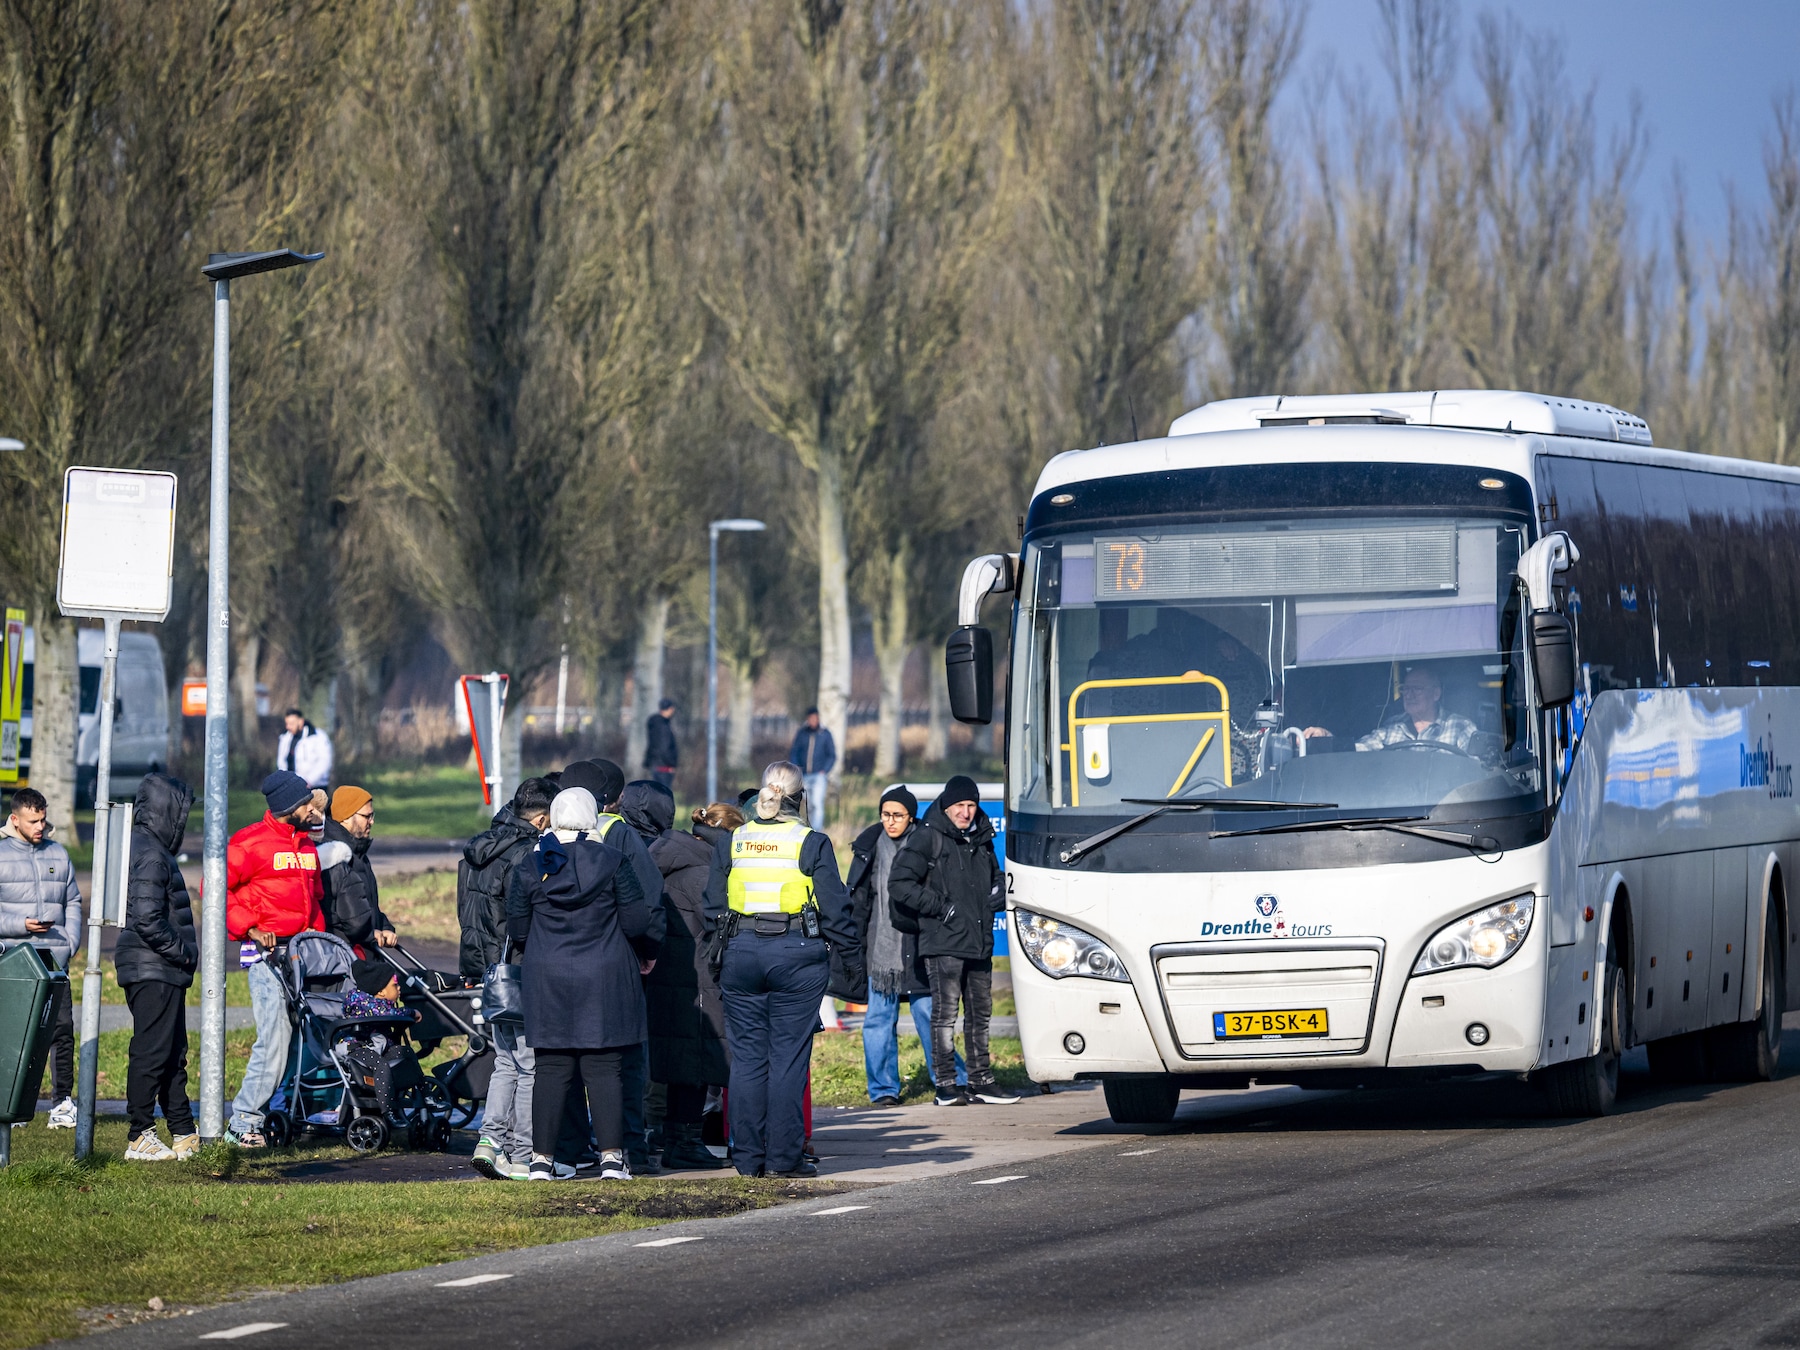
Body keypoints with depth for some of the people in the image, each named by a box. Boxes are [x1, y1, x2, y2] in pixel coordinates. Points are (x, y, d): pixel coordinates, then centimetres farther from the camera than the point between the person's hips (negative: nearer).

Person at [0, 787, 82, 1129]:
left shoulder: (58, 855, 15)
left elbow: (73, 903, 18)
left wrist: (72, 942, 5)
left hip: (53, 956, 3)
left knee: (62, 1027, -5)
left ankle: (62, 1101, -1)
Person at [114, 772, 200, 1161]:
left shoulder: (146, 848, 16)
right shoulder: (151, 855, -16)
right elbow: (147, 921, -23)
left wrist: (186, 953, 16)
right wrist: (184, 953, -14)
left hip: (163, 971, 11)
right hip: (154, 971, -11)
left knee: (173, 1054, 14)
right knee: (152, 1053, -6)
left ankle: (184, 1135, 20)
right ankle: (139, 1138, -3)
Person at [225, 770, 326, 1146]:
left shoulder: (306, 845, 18)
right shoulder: (252, 842, -7)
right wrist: (249, 928, -14)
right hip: (267, 951, -8)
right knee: (275, 1036, -14)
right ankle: (245, 1119, -9)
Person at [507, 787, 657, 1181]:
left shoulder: (530, 866, -1)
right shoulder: (610, 861, -7)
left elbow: (517, 930, 5)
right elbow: (636, 921, -5)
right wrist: (646, 955, 15)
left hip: (547, 979, 2)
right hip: (603, 979, -2)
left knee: (551, 1070, 5)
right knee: (603, 1070, 1)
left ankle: (542, 1158, 6)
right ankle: (611, 1157, -1)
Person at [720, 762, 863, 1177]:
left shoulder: (734, 841, 6)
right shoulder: (812, 843, -4)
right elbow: (834, 908, -3)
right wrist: (853, 958, 5)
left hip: (742, 953, 3)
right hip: (797, 954, -3)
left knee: (747, 1057, 7)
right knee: (788, 1057, 0)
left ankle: (748, 1157, 8)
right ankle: (783, 1156, 0)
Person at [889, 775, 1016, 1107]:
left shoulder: (981, 840, 17)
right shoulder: (927, 839, -4)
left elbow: (997, 877, 34)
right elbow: (899, 884, -11)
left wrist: (999, 895, 11)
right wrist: (939, 906, -14)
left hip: (979, 943, 7)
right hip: (943, 943, -7)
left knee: (980, 1012, 11)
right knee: (945, 1013, -8)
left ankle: (981, 1081, 18)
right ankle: (946, 1086, -8)